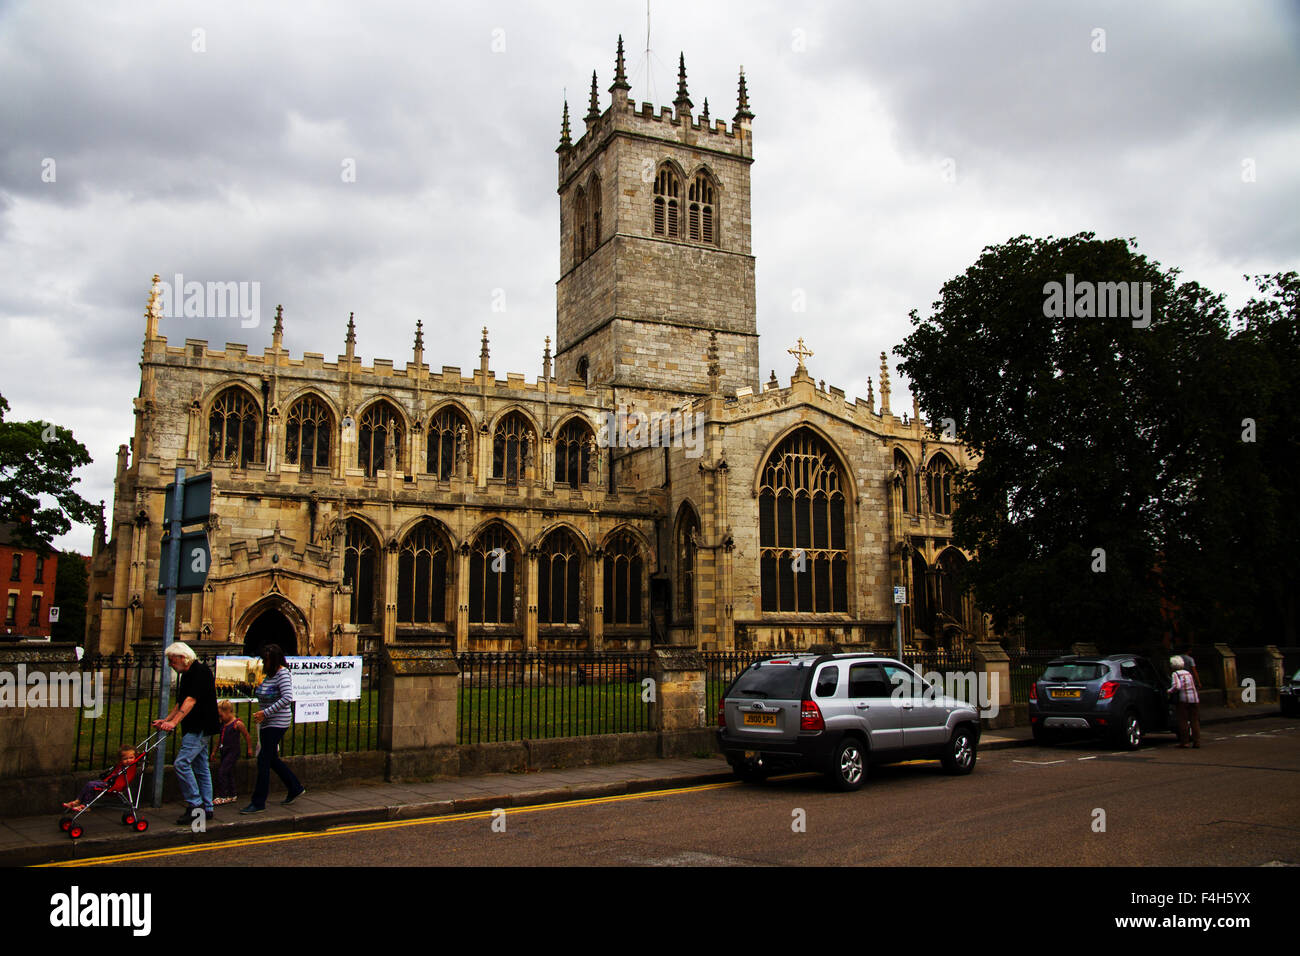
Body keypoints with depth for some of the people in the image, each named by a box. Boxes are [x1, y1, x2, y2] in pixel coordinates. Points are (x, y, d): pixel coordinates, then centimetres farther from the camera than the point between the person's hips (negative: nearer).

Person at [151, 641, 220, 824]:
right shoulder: (187, 674, 16)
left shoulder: (200, 671, -15)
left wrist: (174, 722, -30)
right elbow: (181, 703, 23)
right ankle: (206, 808, 16)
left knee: (181, 763, -16)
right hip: (195, 728, 10)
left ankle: (195, 804, -11)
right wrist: (166, 720, 14)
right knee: (200, 767, 11)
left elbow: (191, 700, -24)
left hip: (201, 727, -10)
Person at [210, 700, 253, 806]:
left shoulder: (237, 723, -10)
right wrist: (215, 751, 25)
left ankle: (222, 796, -9)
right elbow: (220, 738, 22)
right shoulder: (223, 724, 11)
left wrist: (249, 748, 2)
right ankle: (232, 795, 22)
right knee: (228, 773, 11)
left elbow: (247, 736, -3)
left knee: (221, 771, -13)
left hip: (233, 752, -7)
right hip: (224, 752, 7)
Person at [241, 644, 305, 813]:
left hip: (277, 723, -10)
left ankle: (258, 803, 0)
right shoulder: (269, 674, 11)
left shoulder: (283, 674, -16)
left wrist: (266, 712, -25)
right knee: (272, 759, 15)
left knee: (264, 761, -7)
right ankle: (295, 788, 28)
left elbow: (287, 698, -27)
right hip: (268, 723, 10)